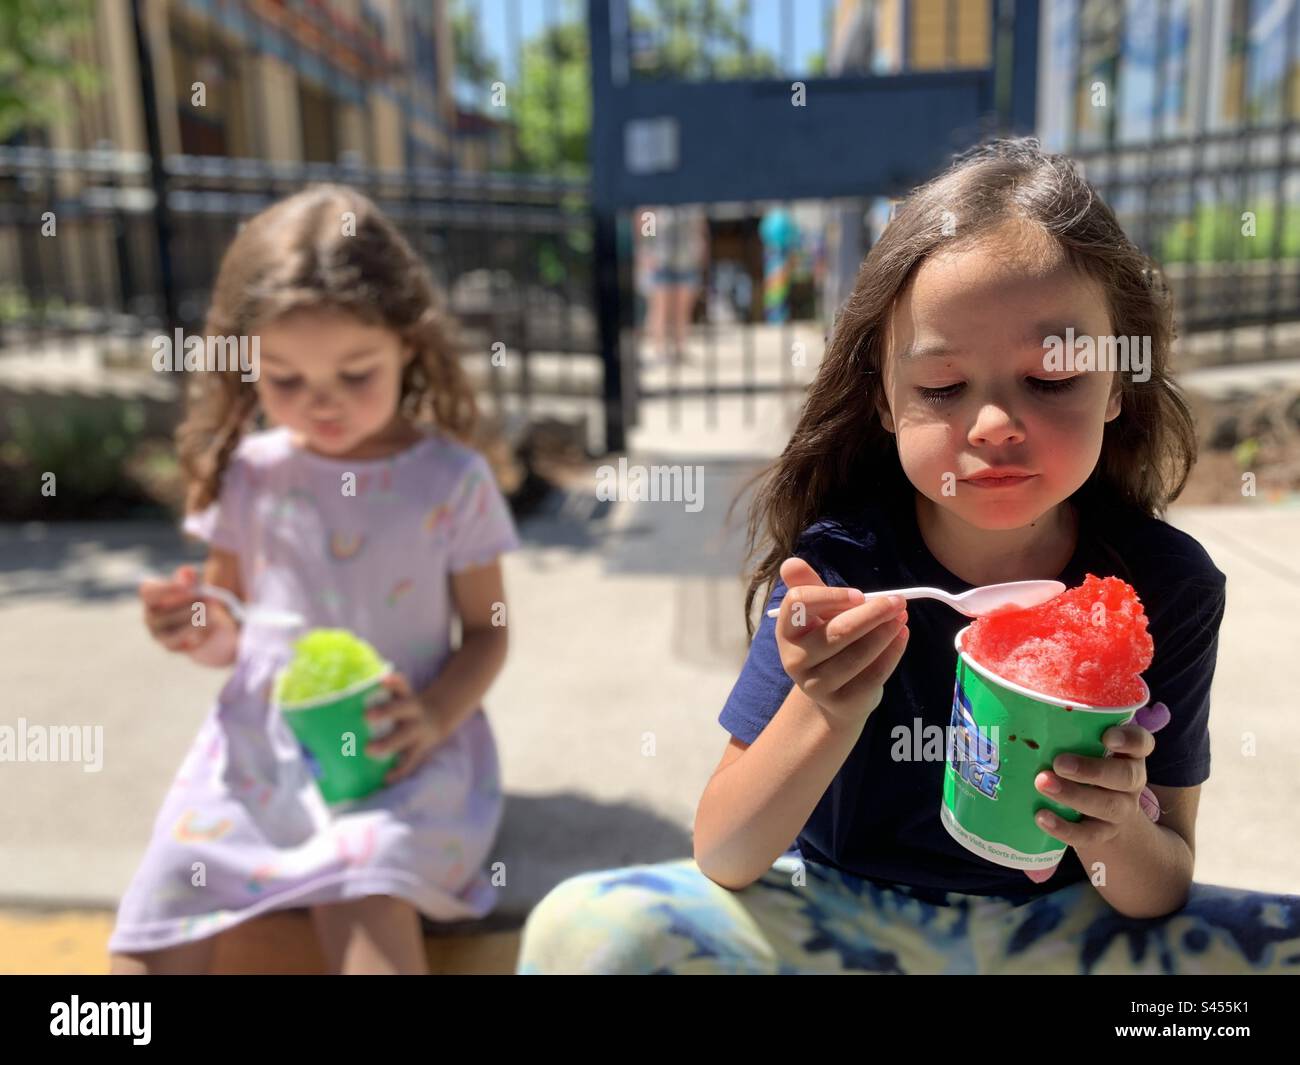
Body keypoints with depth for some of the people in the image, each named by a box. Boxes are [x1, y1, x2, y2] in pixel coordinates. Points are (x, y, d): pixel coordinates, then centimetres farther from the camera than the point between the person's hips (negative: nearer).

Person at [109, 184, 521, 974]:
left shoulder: (451, 478, -6)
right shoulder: (248, 473, 3)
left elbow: (486, 629, 0)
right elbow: (236, 625, 14)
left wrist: (435, 717, -17)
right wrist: (213, 638, -10)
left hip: (396, 752, -3)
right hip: (260, 741, 4)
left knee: (361, 895, -29)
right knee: (158, 918, -12)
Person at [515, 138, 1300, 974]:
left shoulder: (1170, 584, -13)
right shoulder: (838, 565, -18)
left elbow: (1161, 894, -5)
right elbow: (721, 861, -17)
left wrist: (1116, 831, -28)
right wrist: (822, 713, -35)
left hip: (1054, 927, 2)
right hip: (838, 910, -1)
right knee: (581, 929, -25)